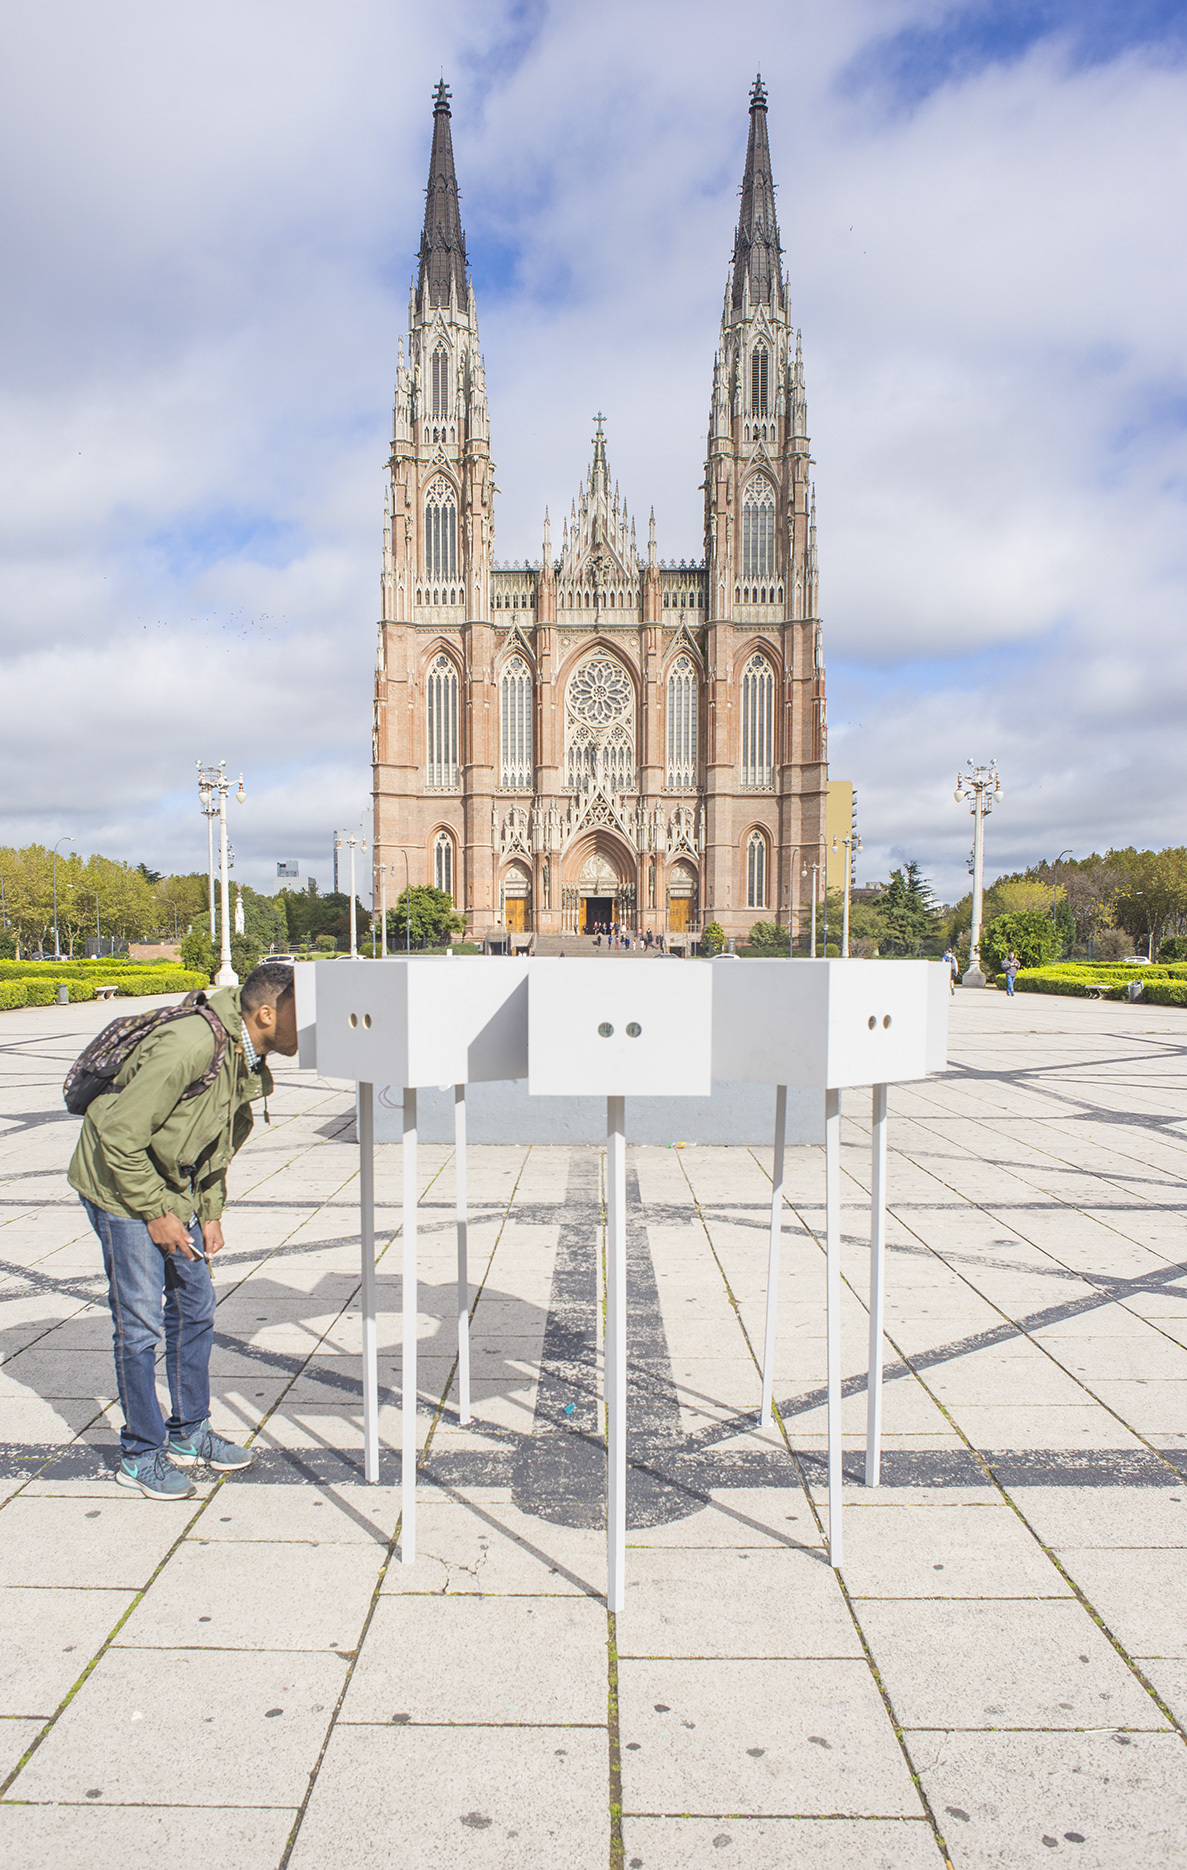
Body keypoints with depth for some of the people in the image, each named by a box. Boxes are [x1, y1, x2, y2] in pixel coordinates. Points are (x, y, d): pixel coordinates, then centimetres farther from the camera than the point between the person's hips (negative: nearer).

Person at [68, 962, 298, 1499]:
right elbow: (119, 1134, -27)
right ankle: (141, 1455, 13)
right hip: (122, 1187, -9)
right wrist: (155, 1213, -19)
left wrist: (210, 1212, 8)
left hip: (174, 1188, 9)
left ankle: (189, 1433, 27)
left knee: (195, 1309, 12)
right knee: (140, 1324, -3)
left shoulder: (249, 1058, -1)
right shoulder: (190, 1047, -31)